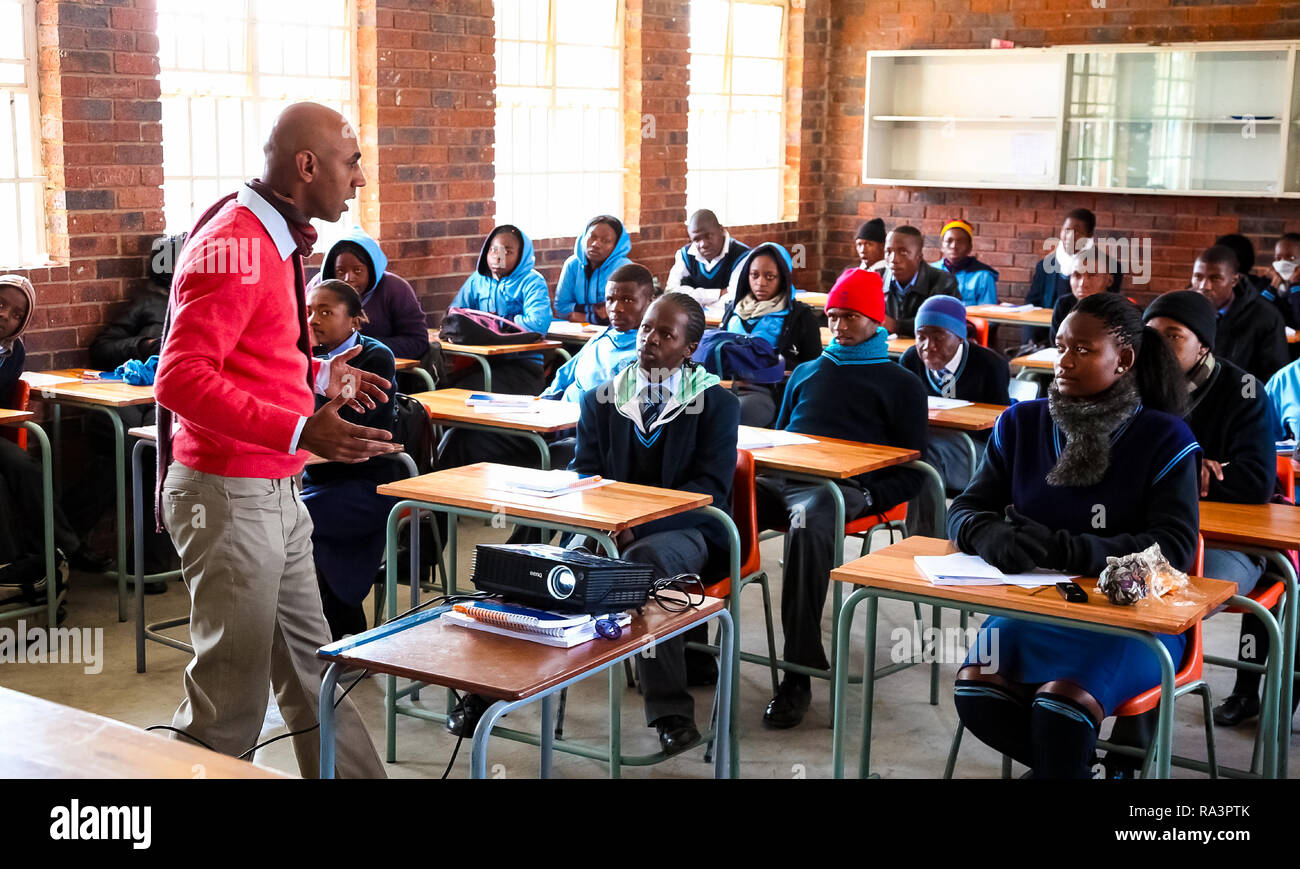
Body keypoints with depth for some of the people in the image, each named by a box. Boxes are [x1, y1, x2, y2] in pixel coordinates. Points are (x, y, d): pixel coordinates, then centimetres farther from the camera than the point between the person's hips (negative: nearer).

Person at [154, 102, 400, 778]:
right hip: (229, 494, -10)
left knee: (312, 672, 18)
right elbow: (180, 380, -26)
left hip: (276, 493, 10)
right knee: (229, 704, -1)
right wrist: (301, 430, -32)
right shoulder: (231, 246, -18)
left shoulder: (276, 239, 13)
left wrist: (318, 377, 13)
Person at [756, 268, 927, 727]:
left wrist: (869, 498, -8)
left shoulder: (901, 384, 20)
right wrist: (764, 471, 11)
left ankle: (799, 674, -40)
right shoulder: (806, 372, 34)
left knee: (807, 526, -42)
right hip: (779, 481, 4)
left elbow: (910, 471, 12)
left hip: (842, 486, -4)